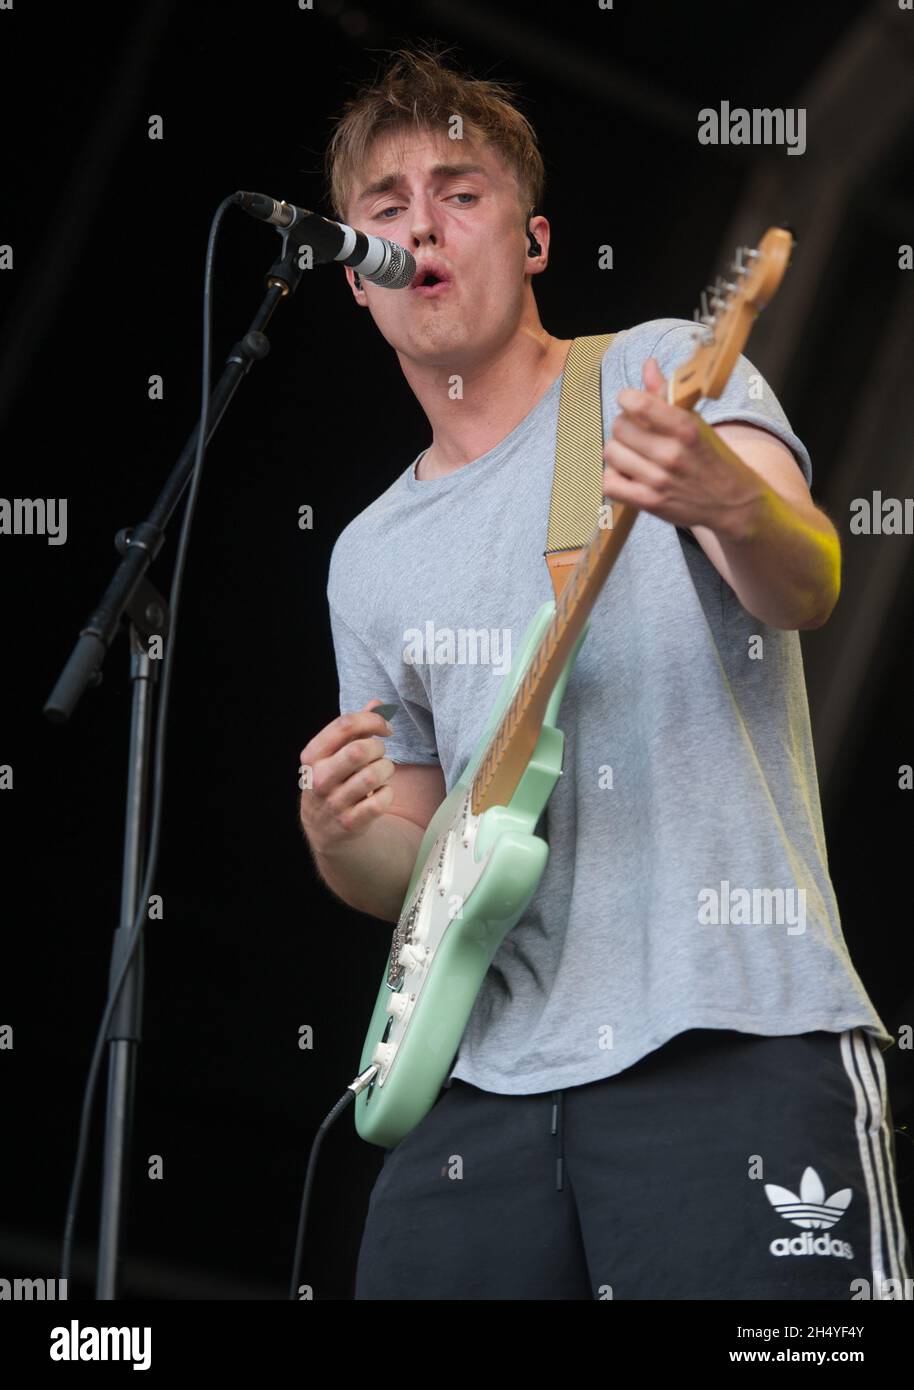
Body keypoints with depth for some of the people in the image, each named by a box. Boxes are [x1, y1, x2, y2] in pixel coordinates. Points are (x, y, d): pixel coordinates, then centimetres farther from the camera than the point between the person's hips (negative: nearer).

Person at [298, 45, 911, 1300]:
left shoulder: (659, 374, 5)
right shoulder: (371, 559, 19)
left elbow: (804, 588, -14)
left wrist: (734, 504, -37)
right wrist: (340, 842, -1)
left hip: (736, 1039, -5)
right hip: (490, 1072, 5)